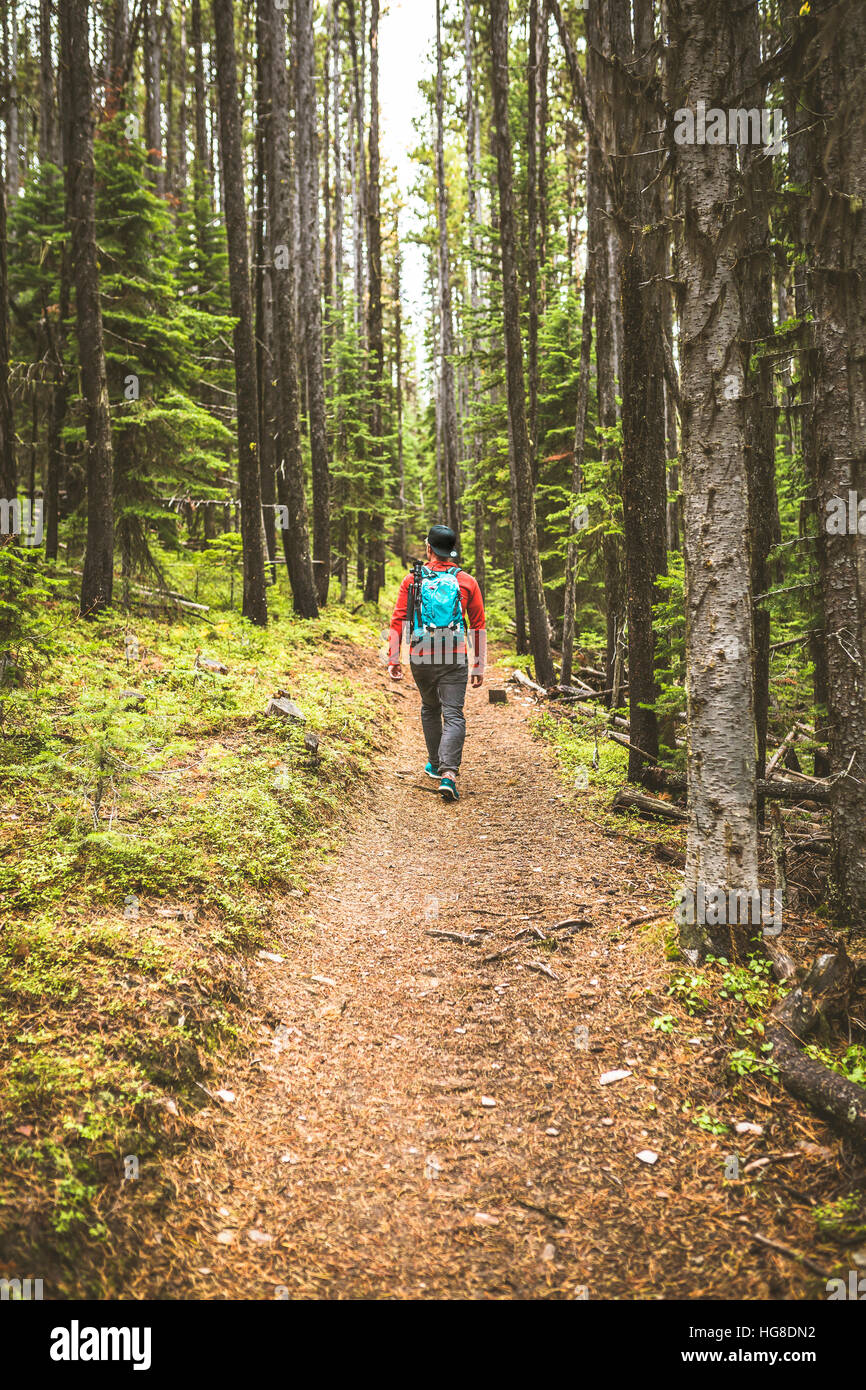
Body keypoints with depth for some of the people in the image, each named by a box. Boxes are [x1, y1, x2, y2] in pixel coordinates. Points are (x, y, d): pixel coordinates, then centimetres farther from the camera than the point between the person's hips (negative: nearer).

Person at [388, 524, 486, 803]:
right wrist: (479, 666, 6)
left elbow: (398, 621, -3)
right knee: (453, 715, -3)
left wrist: (393, 659, 0)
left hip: (421, 658, 2)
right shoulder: (466, 581, 2)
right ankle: (448, 774, -18)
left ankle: (435, 764, 34)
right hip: (454, 660, -1)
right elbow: (479, 626, 2)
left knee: (430, 710, 22)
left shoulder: (412, 580, 2)